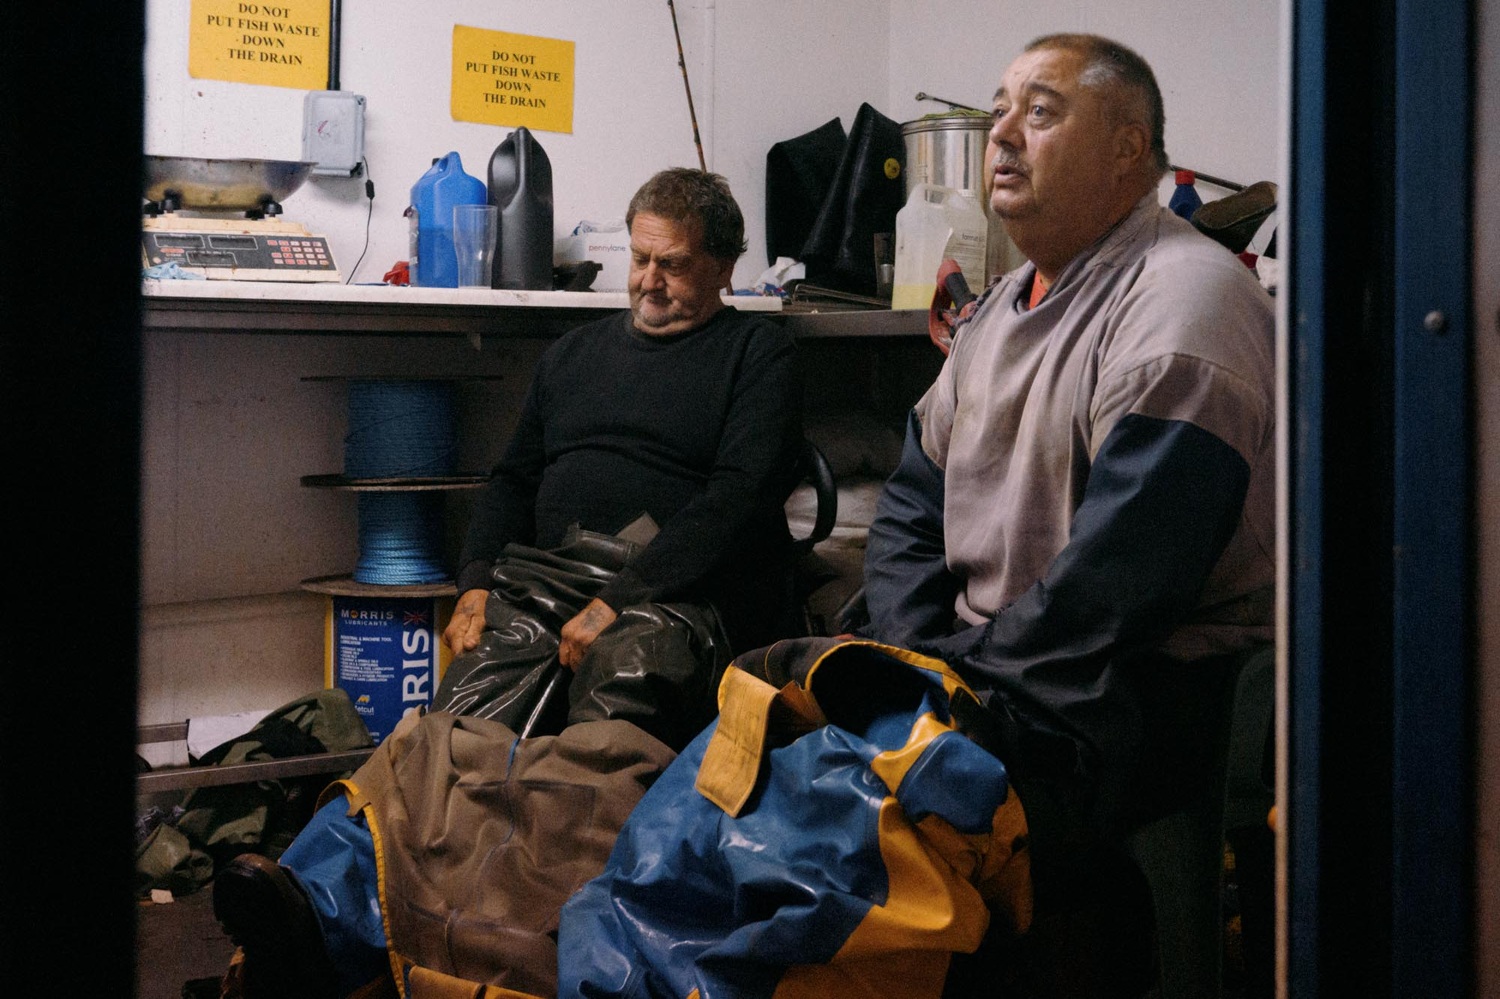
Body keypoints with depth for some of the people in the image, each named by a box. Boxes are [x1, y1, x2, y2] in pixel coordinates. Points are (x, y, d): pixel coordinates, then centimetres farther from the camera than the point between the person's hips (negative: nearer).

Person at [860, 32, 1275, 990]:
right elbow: (912, 505, 17)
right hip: (982, 660, 9)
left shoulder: (1181, 309, -13)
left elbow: (1106, 594, -22)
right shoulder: (1009, 302, 18)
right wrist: (913, 658, -1)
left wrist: (954, 680, -16)